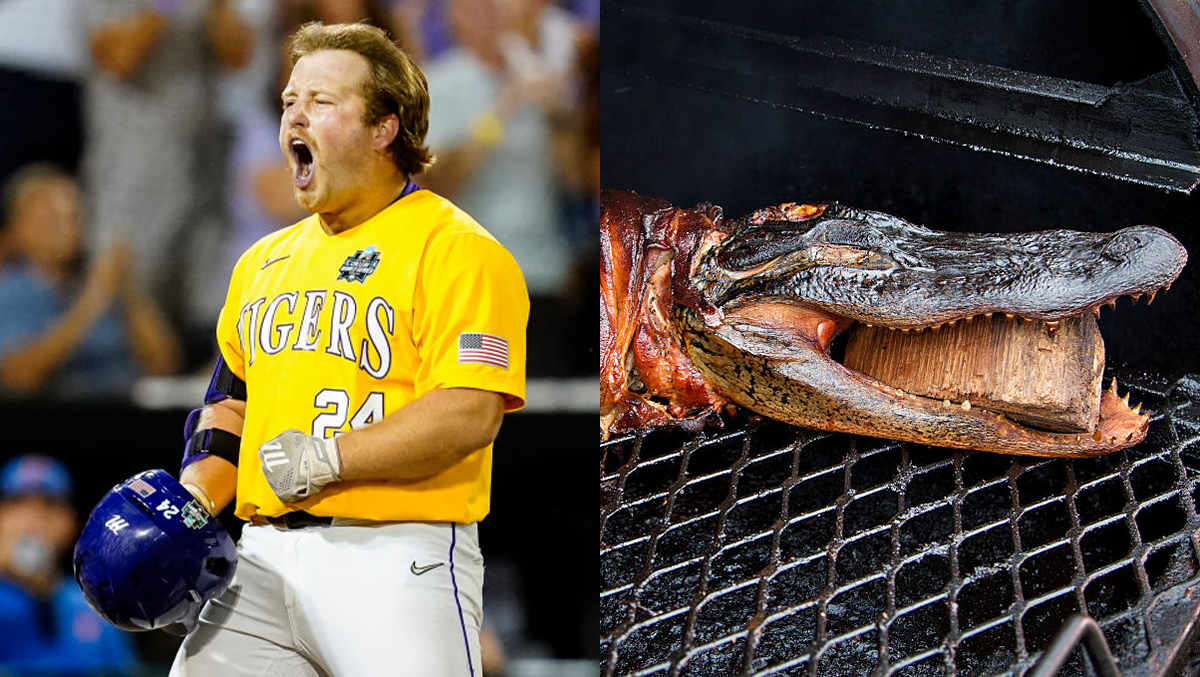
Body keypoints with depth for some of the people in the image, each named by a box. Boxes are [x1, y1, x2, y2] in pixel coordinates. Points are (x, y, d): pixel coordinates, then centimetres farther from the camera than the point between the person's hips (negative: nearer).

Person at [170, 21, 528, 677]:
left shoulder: (454, 249, -5)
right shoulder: (263, 261, 20)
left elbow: (469, 415, -15)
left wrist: (325, 458, -16)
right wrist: (194, 500, 9)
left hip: (393, 559, -6)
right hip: (265, 559, 6)